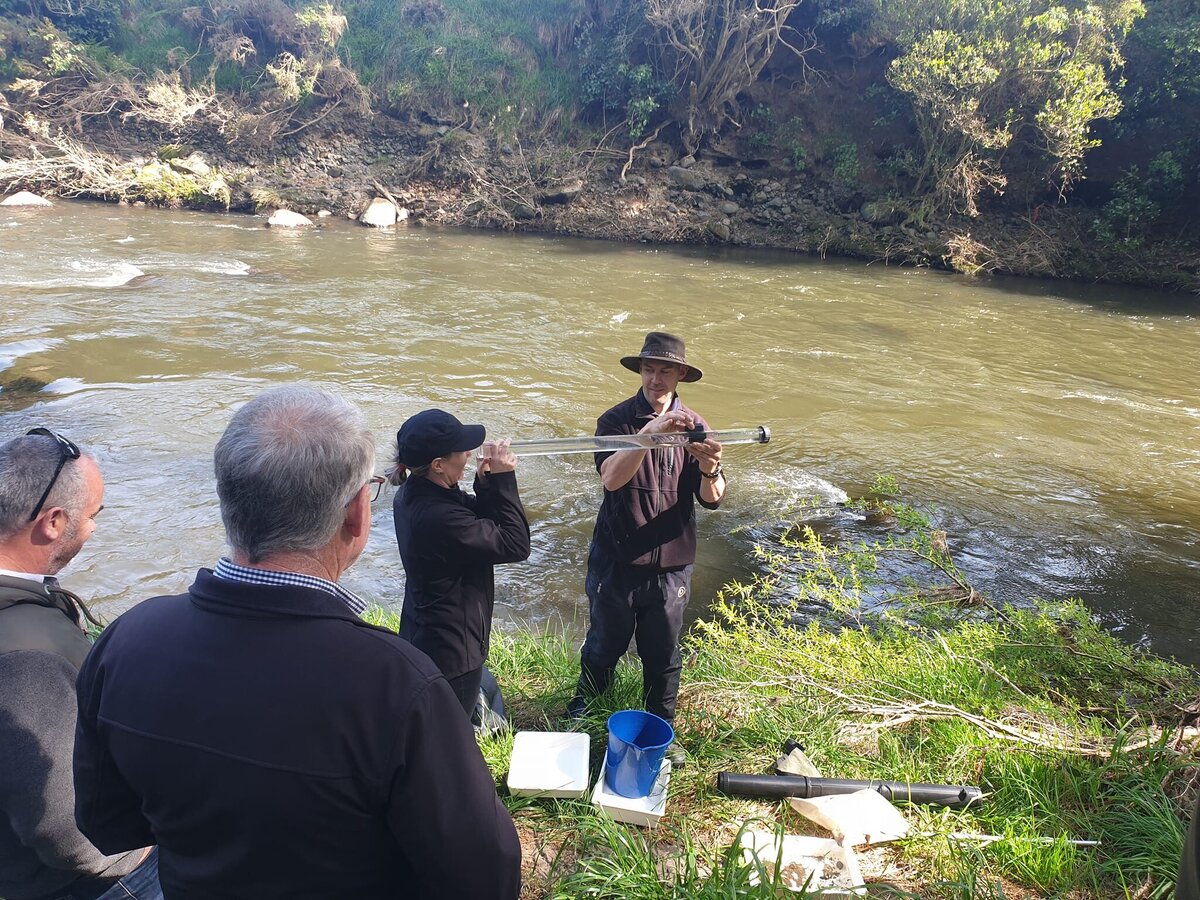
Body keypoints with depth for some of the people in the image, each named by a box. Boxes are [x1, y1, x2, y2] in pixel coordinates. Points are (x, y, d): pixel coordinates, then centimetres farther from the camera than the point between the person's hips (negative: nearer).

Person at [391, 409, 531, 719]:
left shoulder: (411, 495, -3)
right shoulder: (439, 516, -34)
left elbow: (480, 526, 3)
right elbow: (516, 545, -26)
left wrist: (485, 485, -13)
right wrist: (503, 481, -22)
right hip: (450, 651, -9)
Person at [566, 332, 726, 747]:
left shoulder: (693, 427, -2)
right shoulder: (616, 420, -8)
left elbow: (712, 499, -9)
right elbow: (611, 477, -26)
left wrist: (710, 469, -32)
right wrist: (648, 434, -41)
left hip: (671, 564, 2)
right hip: (616, 560, -1)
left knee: (663, 655, 15)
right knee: (604, 646, 17)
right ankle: (583, 712, 43)